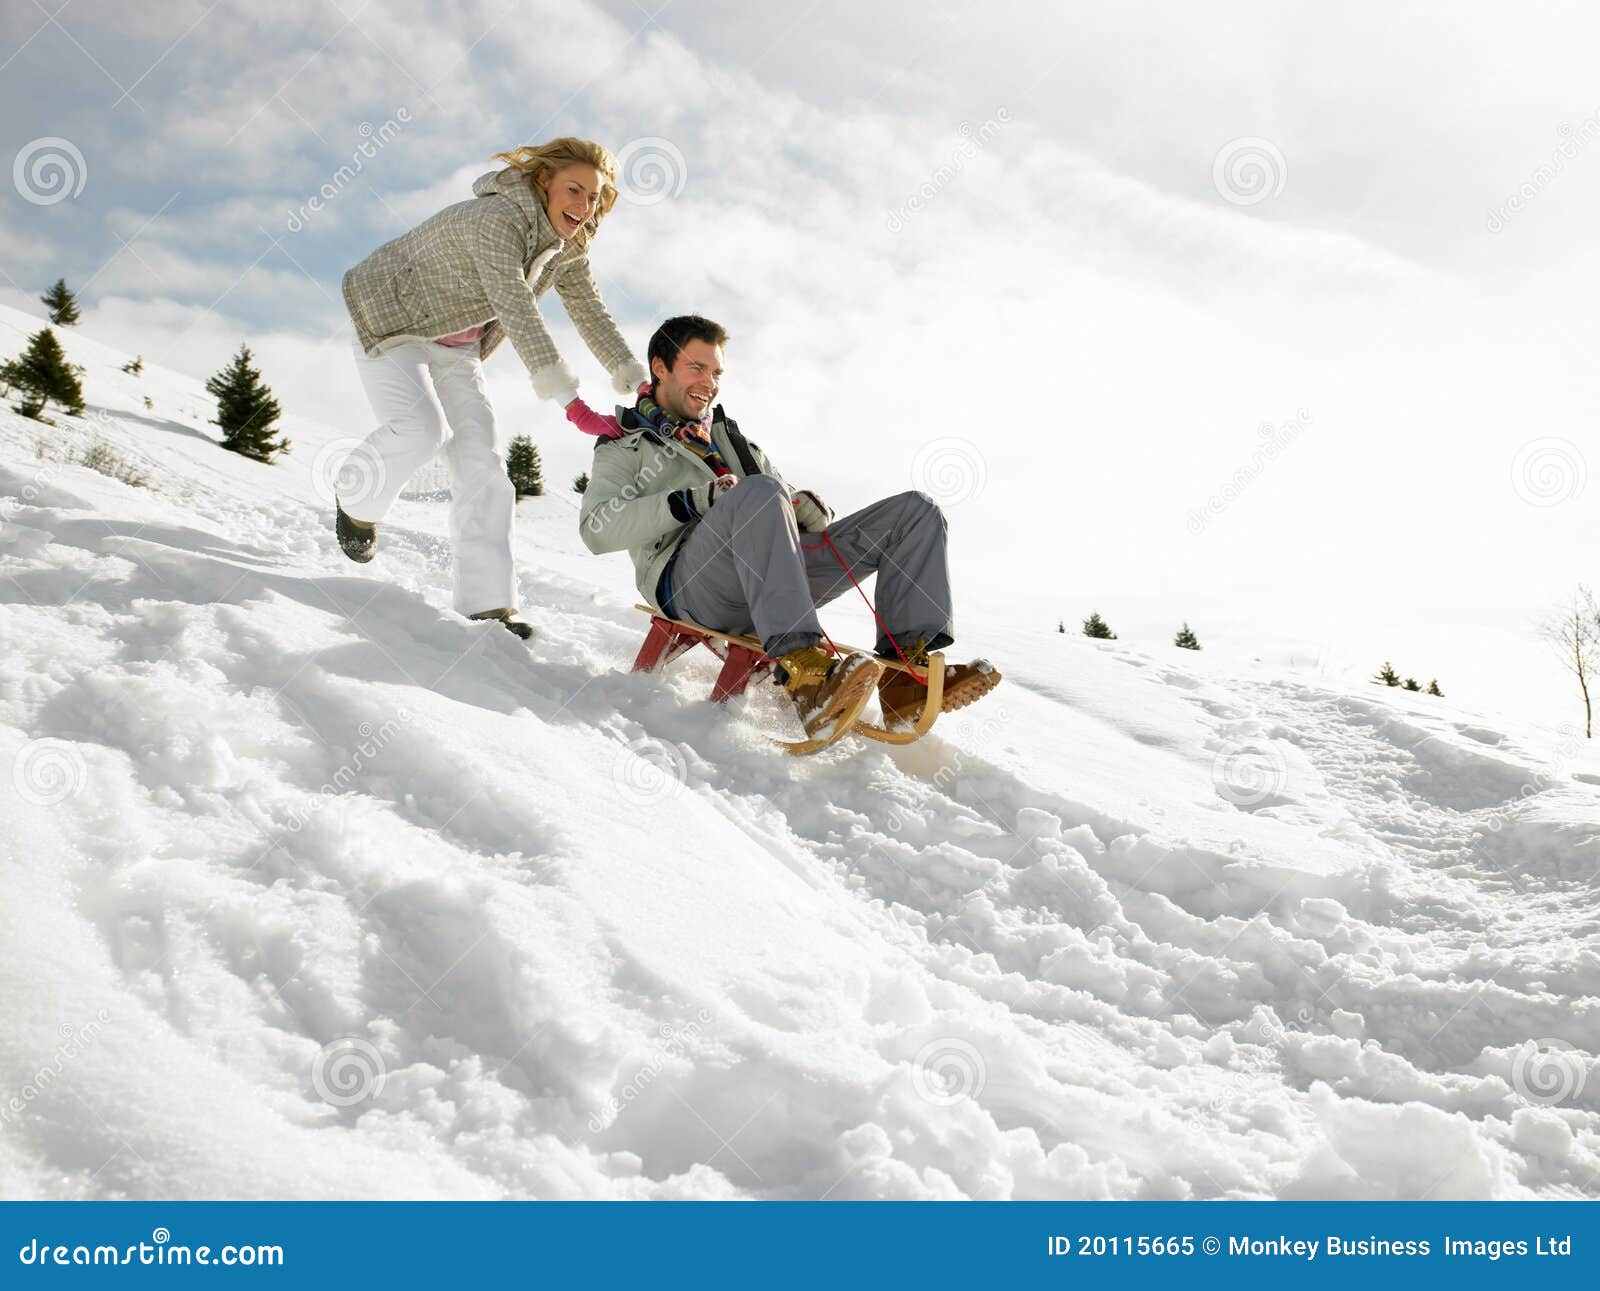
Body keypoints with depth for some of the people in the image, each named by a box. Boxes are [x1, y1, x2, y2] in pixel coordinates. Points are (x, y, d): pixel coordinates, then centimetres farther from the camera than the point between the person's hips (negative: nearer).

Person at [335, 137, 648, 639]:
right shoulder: (498, 220, -32)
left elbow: (590, 312, 4)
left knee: (482, 455, -7)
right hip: (390, 321, -8)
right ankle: (356, 500, 3)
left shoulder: (568, 246, -4)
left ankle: (487, 600, -11)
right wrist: (571, 403, -46)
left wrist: (636, 381, -6)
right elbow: (518, 314, -40)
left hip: (455, 347, 8)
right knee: (420, 428, -30)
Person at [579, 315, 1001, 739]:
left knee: (917, 511, -4)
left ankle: (905, 673, -25)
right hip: (690, 584, -6)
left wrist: (805, 504, 2)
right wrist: (692, 501, -15)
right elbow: (597, 530, -1)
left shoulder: (730, 437, 36)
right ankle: (804, 675, -52)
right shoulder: (625, 447, 18)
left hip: (775, 572, 6)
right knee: (759, 492, -38)